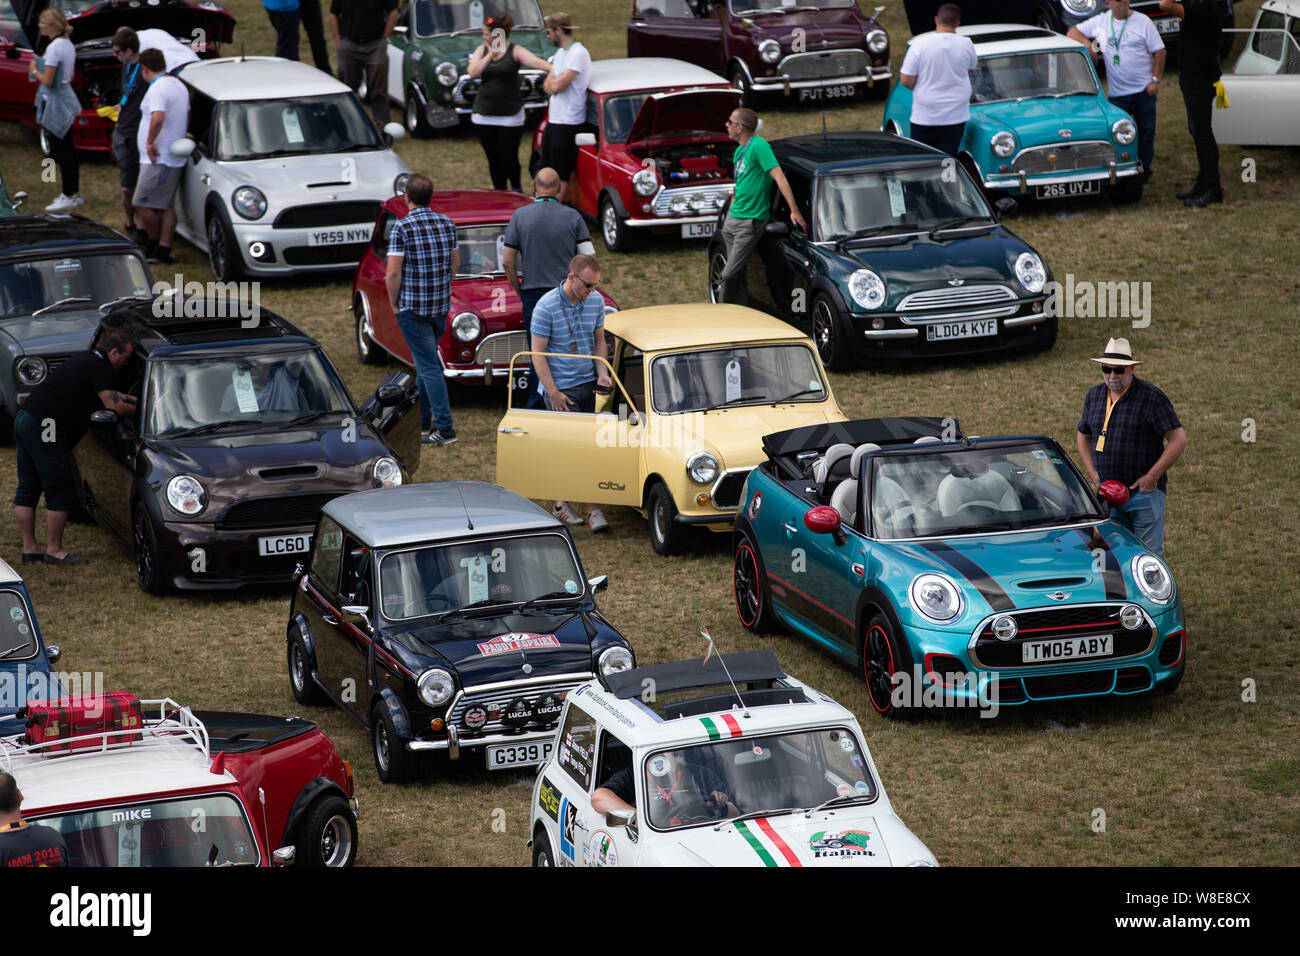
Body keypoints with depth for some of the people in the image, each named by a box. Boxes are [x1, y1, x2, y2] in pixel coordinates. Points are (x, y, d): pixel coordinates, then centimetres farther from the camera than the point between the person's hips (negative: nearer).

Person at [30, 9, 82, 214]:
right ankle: (74, 192, 23)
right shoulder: (68, 45, 10)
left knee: (60, 151, -4)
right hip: (67, 96, 10)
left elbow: (48, 81, -21)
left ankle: (68, 197, -1)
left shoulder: (54, 48, -19)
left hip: (54, 102, -10)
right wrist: (40, 70, 13)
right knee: (68, 149, 16)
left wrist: (35, 71, -3)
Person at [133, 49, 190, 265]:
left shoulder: (157, 89, -17)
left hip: (157, 159, -10)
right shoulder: (179, 86, 14)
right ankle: (164, 249, 11)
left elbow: (158, 118, -33)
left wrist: (150, 141, -22)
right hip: (176, 158, 10)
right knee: (167, 205, 11)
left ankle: (155, 243, 8)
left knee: (142, 205, -2)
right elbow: (187, 118, 25)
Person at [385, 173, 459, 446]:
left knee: (428, 366, -5)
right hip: (442, 306, 6)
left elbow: (393, 273, -17)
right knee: (425, 362, 20)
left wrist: (394, 303, -3)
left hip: (413, 308, -6)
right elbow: (455, 263, 12)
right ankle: (423, 420, 28)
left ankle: (445, 427, -9)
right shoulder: (447, 224, 4)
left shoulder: (403, 227, -15)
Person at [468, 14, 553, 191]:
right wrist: (490, 55, -17)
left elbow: (536, 62, -19)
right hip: (484, 115, 4)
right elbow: (473, 72, -8)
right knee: (494, 160, 8)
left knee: (509, 159, -2)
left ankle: (516, 188, 26)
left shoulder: (515, 51, -6)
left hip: (510, 116, -4)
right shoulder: (482, 50, 6)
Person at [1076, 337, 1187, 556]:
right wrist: (1093, 474, 10)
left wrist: (1151, 477, -14)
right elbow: (1083, 436, 24)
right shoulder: (1094, 396, 10)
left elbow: (1179, 440, -10)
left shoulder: (1151, 397, -8)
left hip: (1145, 492, -6)